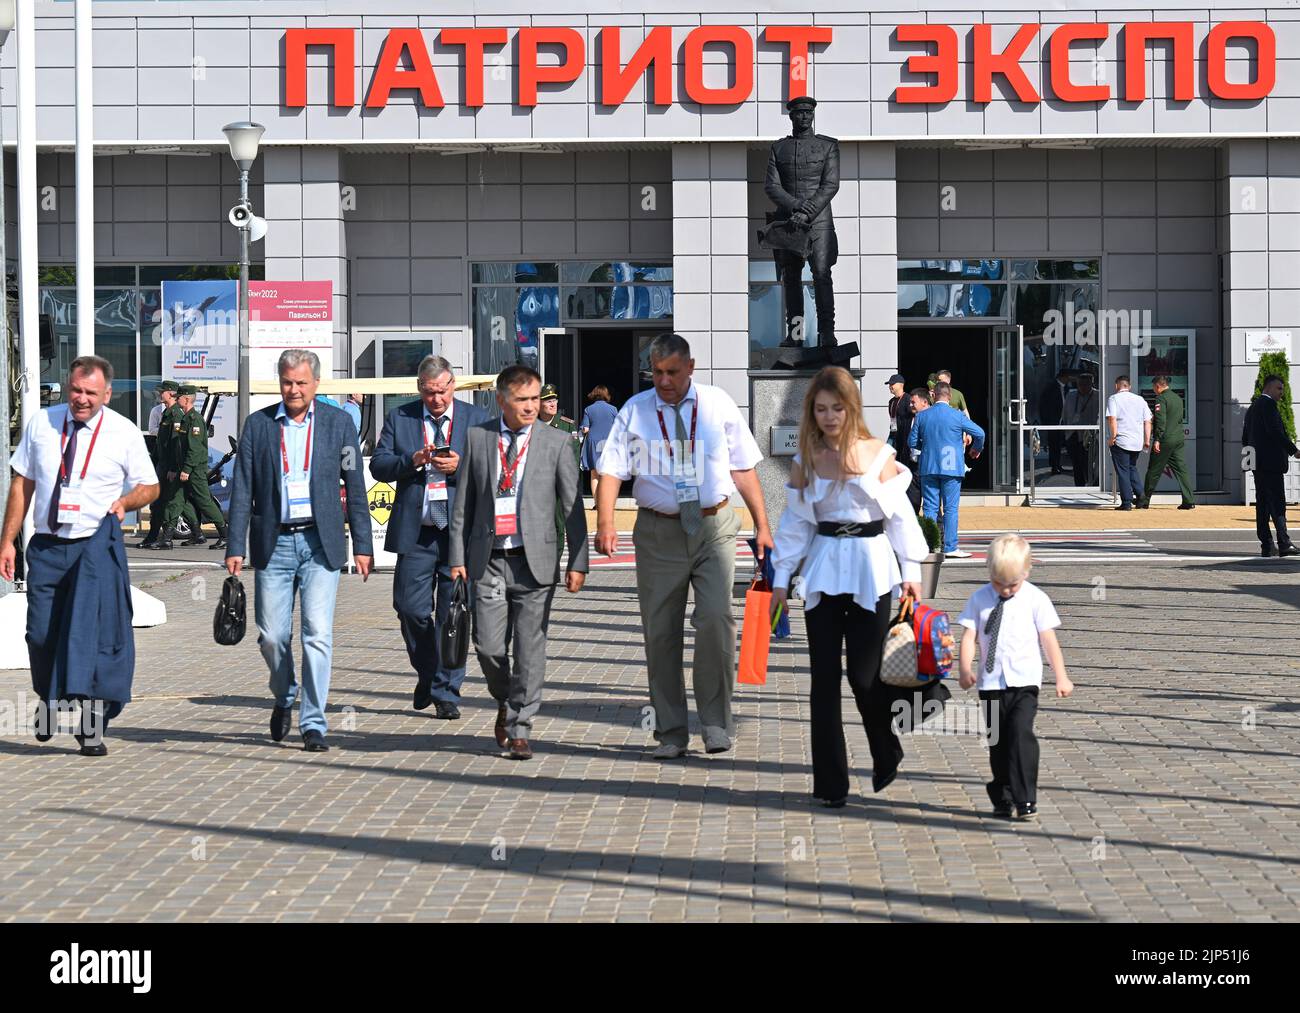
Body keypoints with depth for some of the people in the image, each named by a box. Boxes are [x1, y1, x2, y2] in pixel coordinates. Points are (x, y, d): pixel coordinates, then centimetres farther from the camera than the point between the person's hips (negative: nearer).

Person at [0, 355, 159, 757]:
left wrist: (126, 501, -13)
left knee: (96, 632, -9)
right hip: (46, 546, 2)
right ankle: (49, 700, 33)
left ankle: (93, 727, -2)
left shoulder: (124, 433, -2)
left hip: (97, 545, -2)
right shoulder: (41, 424, 3)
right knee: (41, 634, 3)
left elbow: (150, 486, 9)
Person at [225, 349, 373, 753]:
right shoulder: (258, 424, 5)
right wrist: (236, 547, -1)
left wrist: (362, 545, 3)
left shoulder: (338, 422, 4)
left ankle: (313, 724, -3)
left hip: (320, 542, -1)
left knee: (318, 633, -9)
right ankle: (284, 699, 32)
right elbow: (242, 490, 5)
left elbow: (355, 488, 6)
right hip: (274, 542, 1)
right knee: (272, 635, 4)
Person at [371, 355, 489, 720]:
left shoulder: (477, 418, 6)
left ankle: (445, 692, 9)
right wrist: (413, 460, -16)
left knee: (453, 614, 1)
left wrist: (460, 467, -16)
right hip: (415, 532, 1)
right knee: (411, 609, 0)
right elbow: (379, 466, 1)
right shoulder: (399, 418, 8)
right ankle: (427, 675, 24)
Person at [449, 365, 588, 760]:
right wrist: (458, 556, 3)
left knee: (529, 649, 0)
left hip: (535, 561, -1)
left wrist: (578, 562, -3)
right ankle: (505, 701, 27)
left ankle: (519, 727, 9)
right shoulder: (477, 438, 6)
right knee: (488, 646, -1)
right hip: (489, 560, 1)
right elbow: (464, 502, 9)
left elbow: (573, 506, 2)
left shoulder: (557, 442, 1)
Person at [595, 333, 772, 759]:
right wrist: (605, 523, -20)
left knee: (716, 619, -16)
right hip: (658, 530, 1)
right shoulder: (635, 410, 3)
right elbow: (612, 469, -4)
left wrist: (762, 526, 6)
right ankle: (670, 732, 14)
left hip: (714, 527, -1)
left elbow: (743, 467, 9)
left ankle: (716, 722, -4)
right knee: (660, 631, 4)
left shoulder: (717, 404, 5)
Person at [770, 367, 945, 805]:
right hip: (823, 571, 2)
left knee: (864, 675, -3)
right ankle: (830, 783, 7)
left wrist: (911, 570, 1)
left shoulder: (879, 455, -1)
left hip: (870, 570, -2)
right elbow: (795, 523, 9)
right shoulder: (806, 462, 4)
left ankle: (886, 754, 26)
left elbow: (900, 514, 4)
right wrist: (781, 579, 6)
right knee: (824, 677, 0)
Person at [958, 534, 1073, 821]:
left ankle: (1025, 800, -14)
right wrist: (965, 669, -15)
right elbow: (969, 636, 0)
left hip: (1024, 681, -3)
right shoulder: (980, 599, 3)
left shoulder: (1035, 599, -2)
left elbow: (1048, 639, -1)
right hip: (990, 683, 3)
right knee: (997, 742, 9)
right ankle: (1002, 799, 21)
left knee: (1021, 735, -16)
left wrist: (1061, 676, -4)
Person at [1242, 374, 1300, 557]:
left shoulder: (1253, 407, 19)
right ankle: (1284, 544, -16)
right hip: (1271, 463, -10)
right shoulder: (1268, 404, -10)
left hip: (1258, 464, 10)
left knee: (1262, 505, 8)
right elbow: (1275, 431, -20)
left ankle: (1266, 545, 8)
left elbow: (1245, 438, 21)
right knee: (1278, 504, -12)